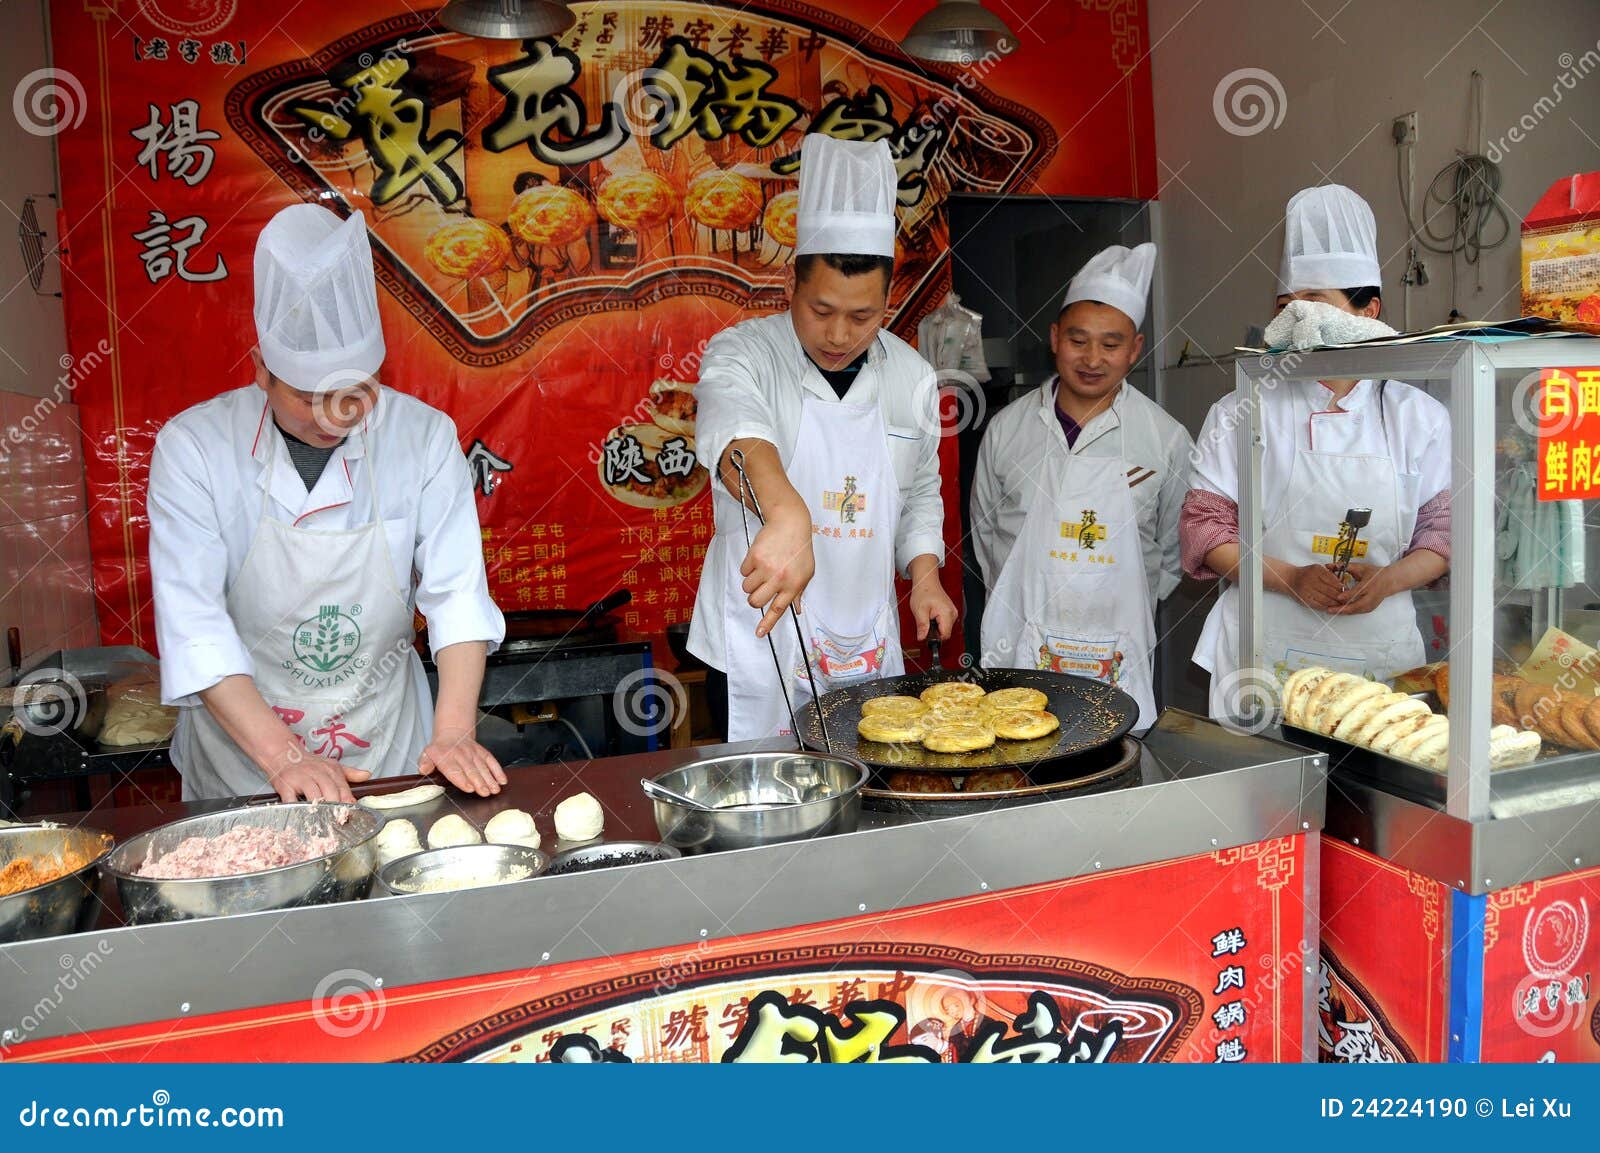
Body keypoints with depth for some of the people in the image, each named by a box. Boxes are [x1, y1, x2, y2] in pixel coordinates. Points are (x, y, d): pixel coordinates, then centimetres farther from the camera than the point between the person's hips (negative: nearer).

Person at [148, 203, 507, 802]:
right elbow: (193, 624, -14)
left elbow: (456, 592, -8)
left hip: (387, 747, 1)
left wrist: (454, 732, -20)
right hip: (242, 757, 0)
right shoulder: (192, 447, -9)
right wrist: (283, 758, -23)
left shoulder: (424, 436, -5)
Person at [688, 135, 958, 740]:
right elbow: (735, 425, -35)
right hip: (758, 650, -4)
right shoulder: (743, 353, -11)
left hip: (870, 650, 4)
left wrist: (925, 576, 1)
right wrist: (787, 516, -54)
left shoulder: (912, 378, 4)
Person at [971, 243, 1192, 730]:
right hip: (1018, 651, 1)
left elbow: (1174, 550, 12)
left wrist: (1124, 609, 11)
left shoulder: (1166, 438, 0)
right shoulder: (1007, 429, 2)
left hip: (1116, 655, 0)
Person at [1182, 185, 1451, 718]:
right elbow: (1204, 529, -1)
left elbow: (1443, 533, 9)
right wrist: (1291, 578, -14)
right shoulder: (1243, 413, 2)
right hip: (1265, 651, -1)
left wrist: (1386, 580, -11)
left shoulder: (1417, 415, 7)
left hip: (1379, 648, 2)